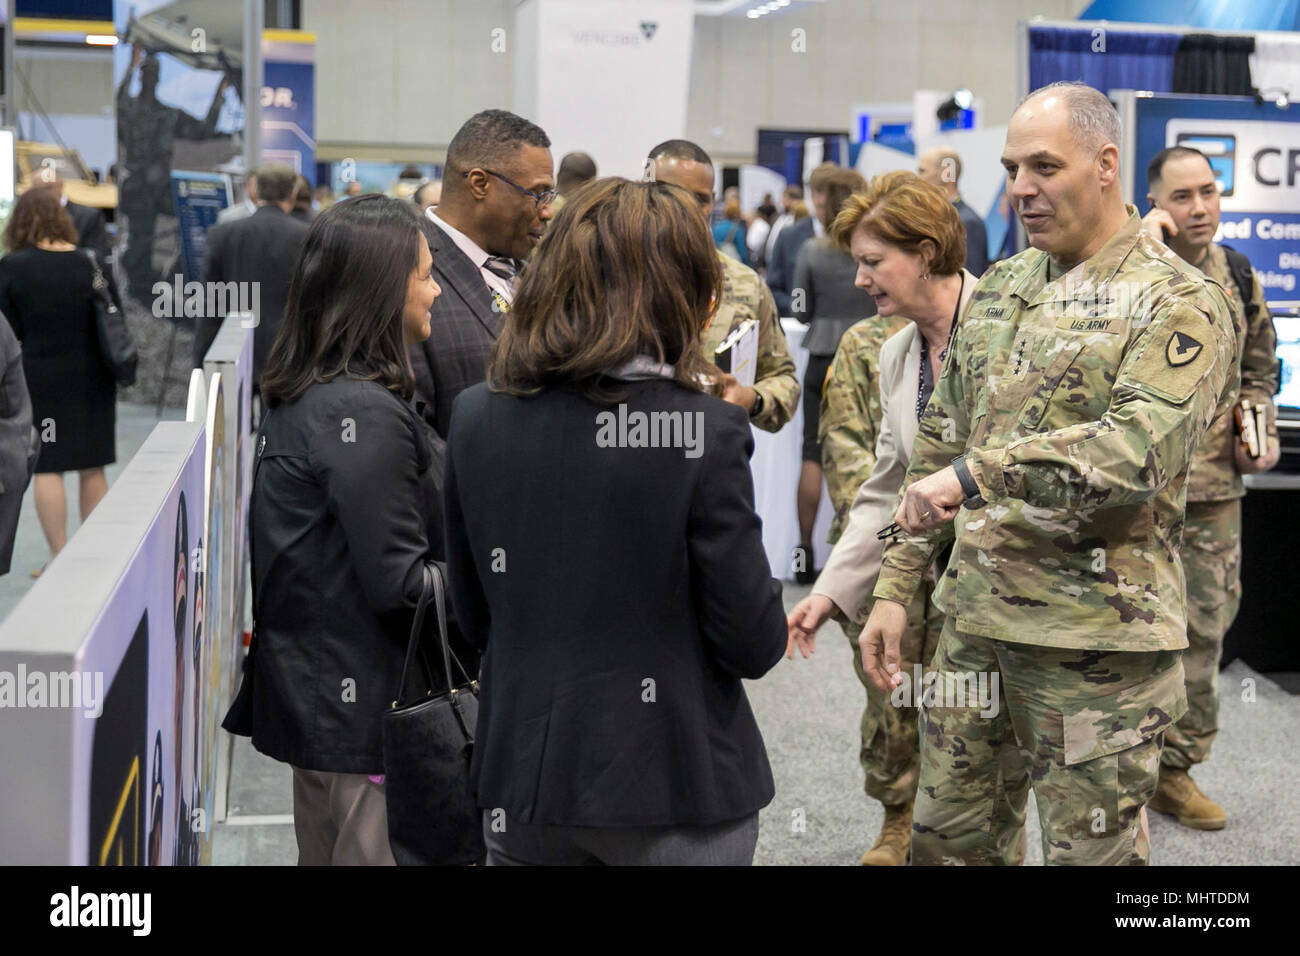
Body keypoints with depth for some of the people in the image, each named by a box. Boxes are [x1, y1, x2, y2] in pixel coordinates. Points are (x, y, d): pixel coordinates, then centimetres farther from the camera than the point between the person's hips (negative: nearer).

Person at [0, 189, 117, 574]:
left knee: (46, 468, 3)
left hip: (40, 378, -3)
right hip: (91, 378, 3)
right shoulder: (89, 263, -2)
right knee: (92, 469, 11)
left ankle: (59, 557, 1)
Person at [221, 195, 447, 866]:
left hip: (309, 690, 10)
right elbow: (399, 582, -22)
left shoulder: (302, 397, 9)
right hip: (362, 706, -10)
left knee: (324, 848, 19)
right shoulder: (366, 413, -20)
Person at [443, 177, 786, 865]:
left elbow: (473, 616, 7)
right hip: (673, 783, -3)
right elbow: (753, 646, -14)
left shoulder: (475, 417, -3)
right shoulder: (703, 432, -16)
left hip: (522, 784, 4)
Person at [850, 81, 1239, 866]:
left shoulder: (1179, 302, -10)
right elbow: (939, 448, 16)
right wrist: (896, 588, 12)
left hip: (1098, 640, -6)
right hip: (975, 618, 6)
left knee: (1090, 850, 5)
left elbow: (1143, 447, -26)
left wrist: (978, 473, -30)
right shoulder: (999, 291, 12)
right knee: (945, 834, 14)